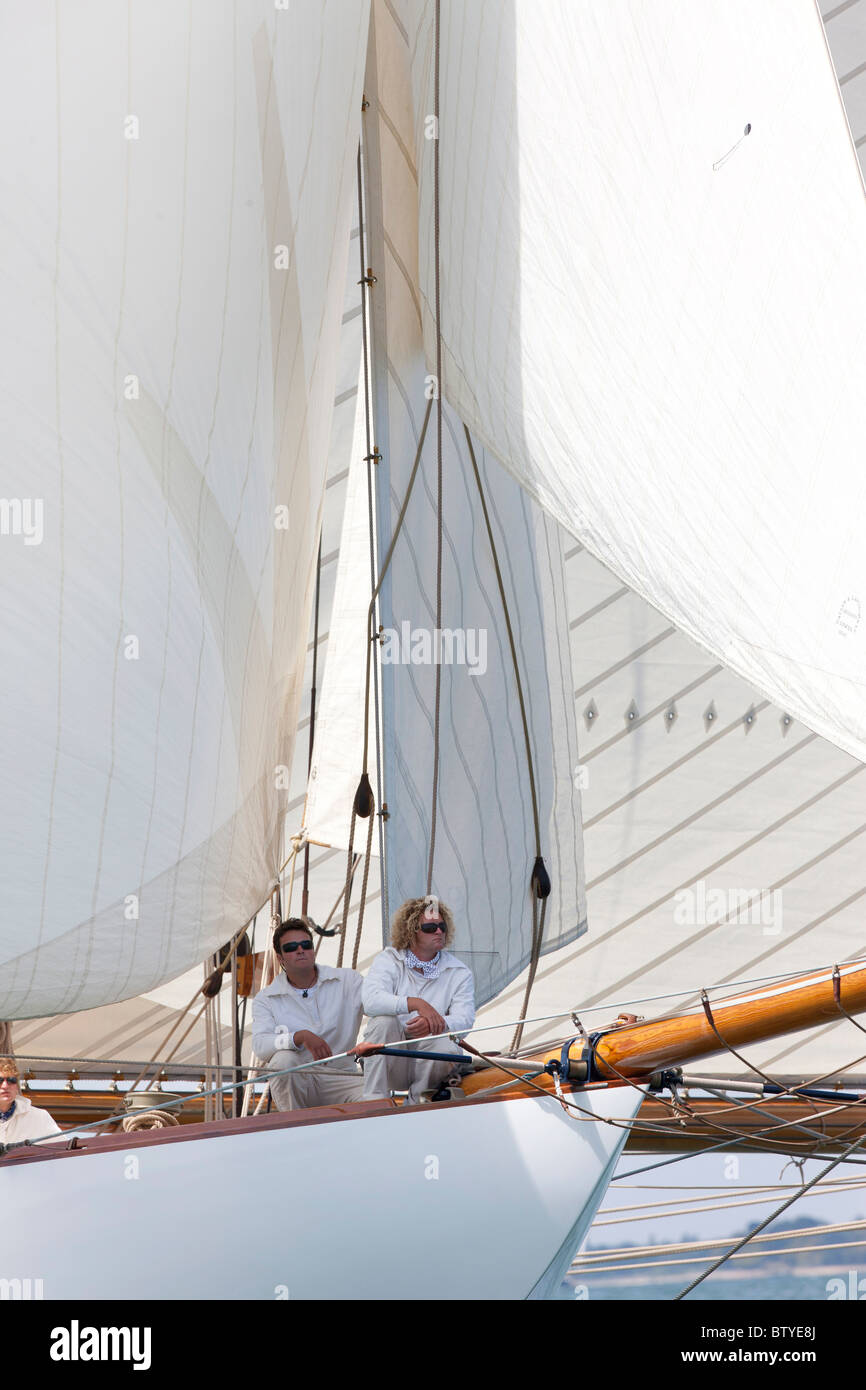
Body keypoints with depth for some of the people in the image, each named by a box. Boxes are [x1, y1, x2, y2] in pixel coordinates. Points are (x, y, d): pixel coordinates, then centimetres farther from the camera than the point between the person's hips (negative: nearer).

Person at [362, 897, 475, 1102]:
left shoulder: (460, 972, 5)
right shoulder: (388, 960, 2)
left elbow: (465, 1020, -10)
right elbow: (371, 1001, -18)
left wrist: (435, 1024, -32)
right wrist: (416, 1004, -31)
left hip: (427, 1058, 1)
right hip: (389, 1059, 0)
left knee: (448, 1049, -31)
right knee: (383, 1020, -28)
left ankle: (416, 1101, -6)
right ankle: (374, 1100, -25)